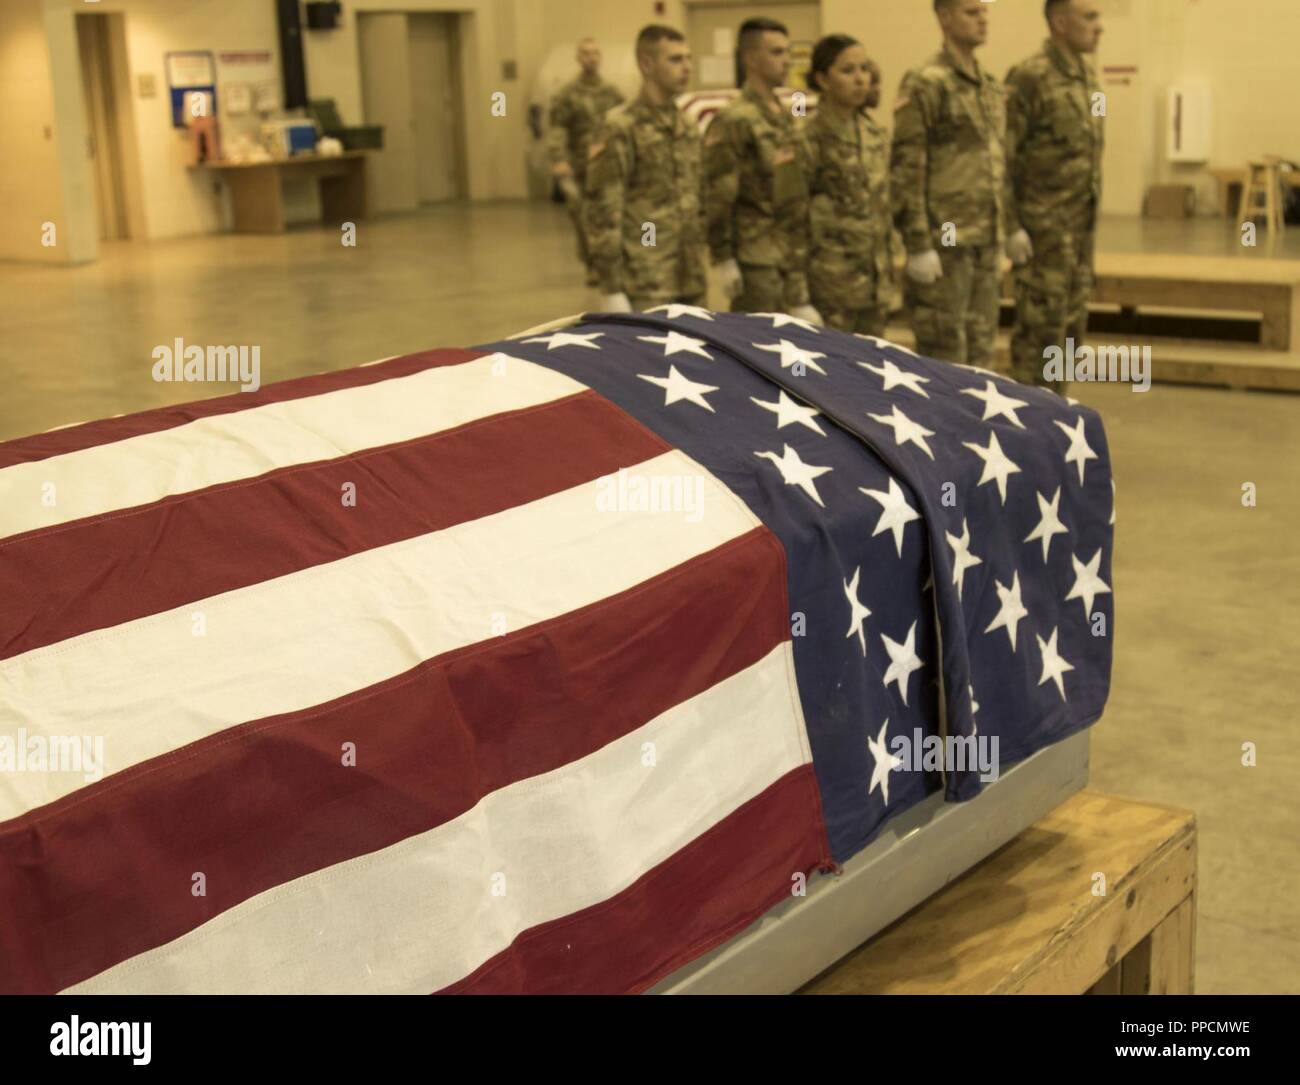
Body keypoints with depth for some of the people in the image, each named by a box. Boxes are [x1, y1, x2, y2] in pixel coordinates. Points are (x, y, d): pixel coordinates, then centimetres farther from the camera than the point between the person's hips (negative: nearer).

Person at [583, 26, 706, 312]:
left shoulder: (688, 127, 14)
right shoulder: (620, 128, -7)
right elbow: (603, 211, -12)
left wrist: (704, 267, 17)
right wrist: (612, 290, -17)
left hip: (692, 284, 7)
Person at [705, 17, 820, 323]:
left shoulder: (786, 118, 14)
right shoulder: (735, 122, -12)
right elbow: (718, 198, -15)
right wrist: (723, 259, -17)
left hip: (793, 258, 8)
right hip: (757, 262, -8)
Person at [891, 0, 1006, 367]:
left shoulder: (992, 88, 15)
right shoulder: (926, 85, -9)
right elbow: (906, 169, -13)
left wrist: (999, 239, 18)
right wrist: (917, 245, -17)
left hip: (986, 241, 7)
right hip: (945, 241, -7)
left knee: (980, 345, 11)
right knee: (943, 349, -2)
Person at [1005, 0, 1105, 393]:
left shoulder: (1087, 76, 12)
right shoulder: (1029, 78, -13)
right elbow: (1002, 156, -15)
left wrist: (1089, 223, 17)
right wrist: (1012, 227, -18)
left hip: (1081, 225, 8)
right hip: (1044, 227, -8)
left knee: (1070, 323, 11)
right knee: (1041, 325, -4)